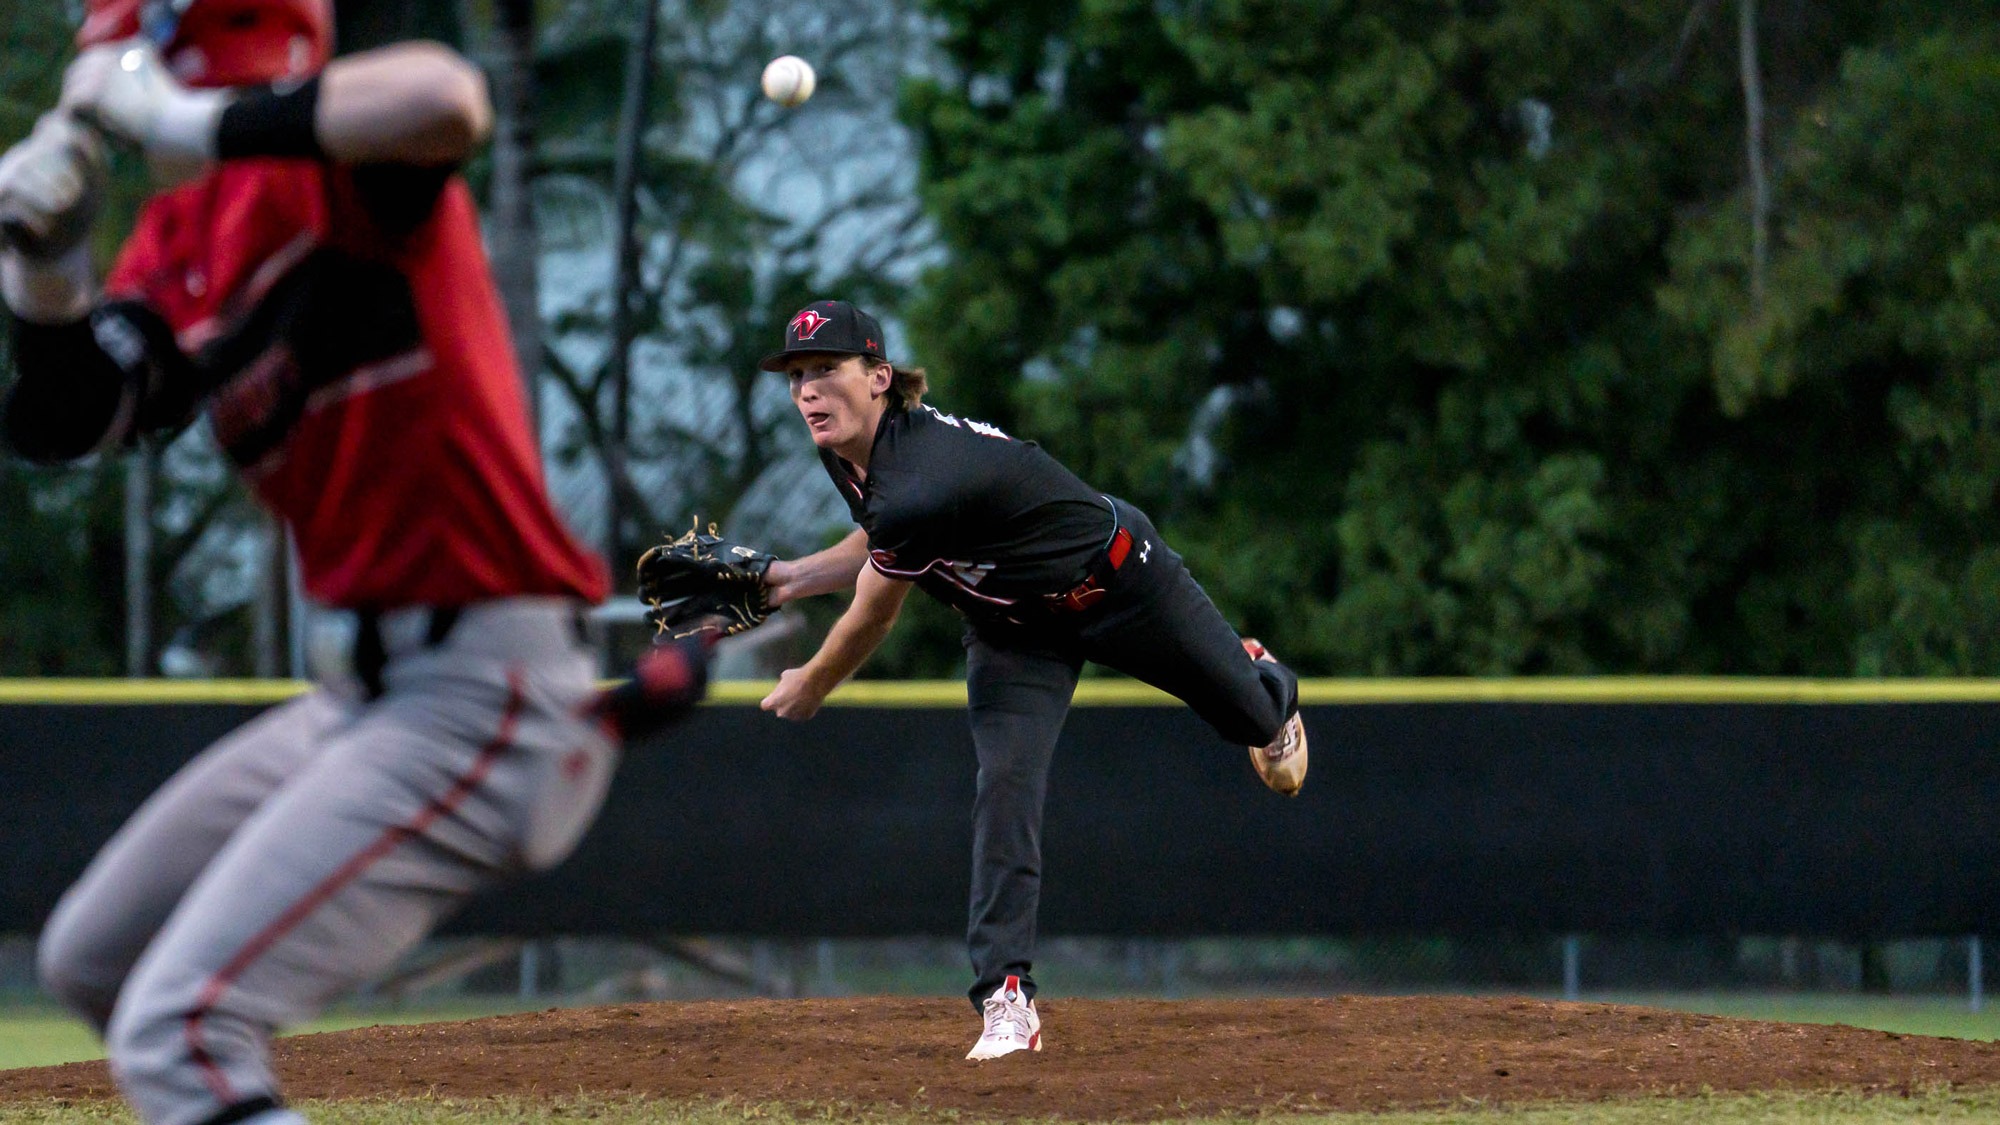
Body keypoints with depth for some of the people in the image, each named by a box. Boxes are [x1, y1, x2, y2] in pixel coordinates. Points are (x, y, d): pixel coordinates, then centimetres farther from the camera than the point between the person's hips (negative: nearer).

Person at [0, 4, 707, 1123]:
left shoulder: (330, 171, -14)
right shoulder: (181, 241, 12)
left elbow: (446, 98, -38)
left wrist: (192, 122, -29)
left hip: (485, 696, -10)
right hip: (380, 692, 10)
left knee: (176, 1033, -17)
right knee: (93, 961, 22)